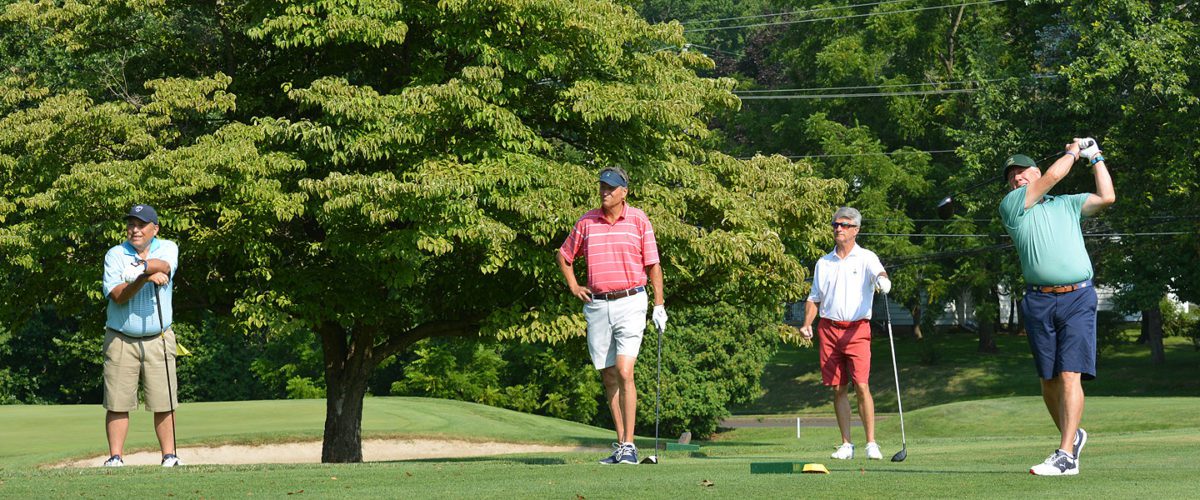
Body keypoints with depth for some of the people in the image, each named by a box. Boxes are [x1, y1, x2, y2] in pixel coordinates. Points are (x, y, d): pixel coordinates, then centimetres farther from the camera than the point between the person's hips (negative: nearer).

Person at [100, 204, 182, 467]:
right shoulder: (115, 254, 0)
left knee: (164, 402, 0)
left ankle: (169, 455, 7)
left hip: (158, 339, 1)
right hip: (120, 339, -1)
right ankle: (115, 457, 2)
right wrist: (144, 278, -26)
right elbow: (118, 296, -11)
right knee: (118, 402, -2)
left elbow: (164, 267, -20)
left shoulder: (168, 248, 4)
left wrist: (142, 265, -40)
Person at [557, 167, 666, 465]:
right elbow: (564, 255, 22)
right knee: (608, 377, 6)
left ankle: (629, 445, -12)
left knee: (624, 373, -14)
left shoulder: (639, 221, 0)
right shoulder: (586, 222, 7)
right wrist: (573, 287, 10)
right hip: (597, 305, 4)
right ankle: (620, 444, 13)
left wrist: (659, 305, -3)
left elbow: (653, 265, 3)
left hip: (630, 303, -4)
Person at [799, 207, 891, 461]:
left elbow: (880, 274, -18)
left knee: (861, 385, -12)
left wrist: (883, 280, -42)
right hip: (829, 329, 4)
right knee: (838, 389, 3)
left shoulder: (866, 258, 3)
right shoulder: (824, 263, 14)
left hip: (857, 329, -4)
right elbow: (814, 298, 20)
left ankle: (871, 443, -7)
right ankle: (846, 444, 8)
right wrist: (807, 324, 4)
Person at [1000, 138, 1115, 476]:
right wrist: (1073, 151, 16)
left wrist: (1095, 158, 17)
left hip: (1078, 298, -1)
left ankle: (1066, 455, -18)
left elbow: (1107, 197, 11)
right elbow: (1052, 176, 2)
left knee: (1070, 375, -12)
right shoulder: (1011, 206, 9)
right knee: (1049, 380, 5)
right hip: (1039, 301, 1)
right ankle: (1072, 435, 27)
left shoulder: (1068, 204, 19)